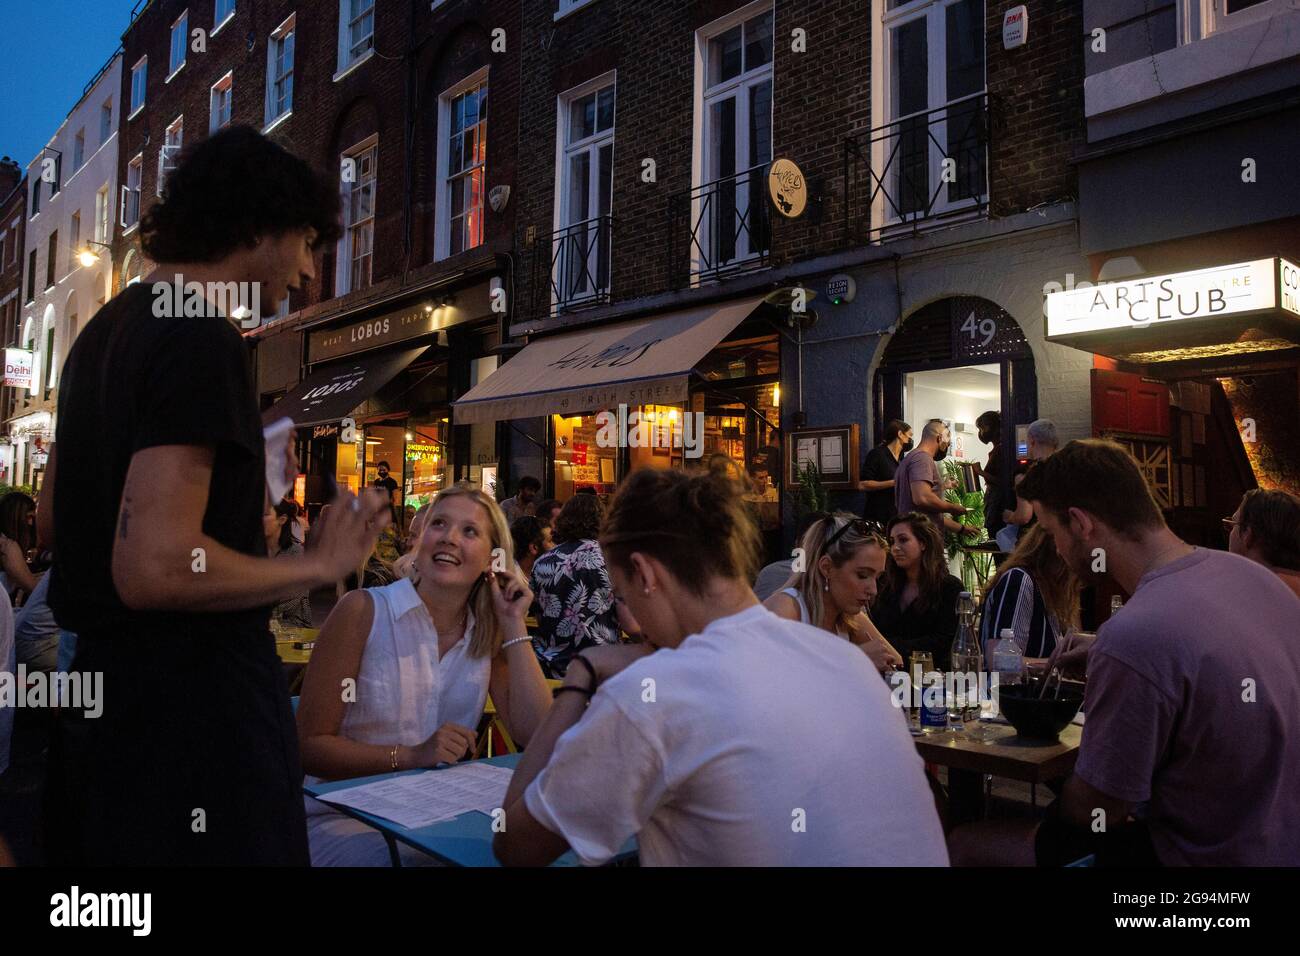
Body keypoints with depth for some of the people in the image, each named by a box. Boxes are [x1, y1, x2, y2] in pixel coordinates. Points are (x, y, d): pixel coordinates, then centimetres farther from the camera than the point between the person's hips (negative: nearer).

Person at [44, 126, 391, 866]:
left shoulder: (111, 328, 12)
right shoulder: (201, 340, -18)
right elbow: (155, 568, -27)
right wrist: (320, 566, -15)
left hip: (107, 686, 10)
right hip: (195, 702, -10)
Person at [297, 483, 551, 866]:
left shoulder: (488, 633, 3)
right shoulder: (364, 611, -11)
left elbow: (536, 736, -8)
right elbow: (309, 744, -11)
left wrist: (514, 625, -9)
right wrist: (410, 756, -24)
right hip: (345, 817, -4)